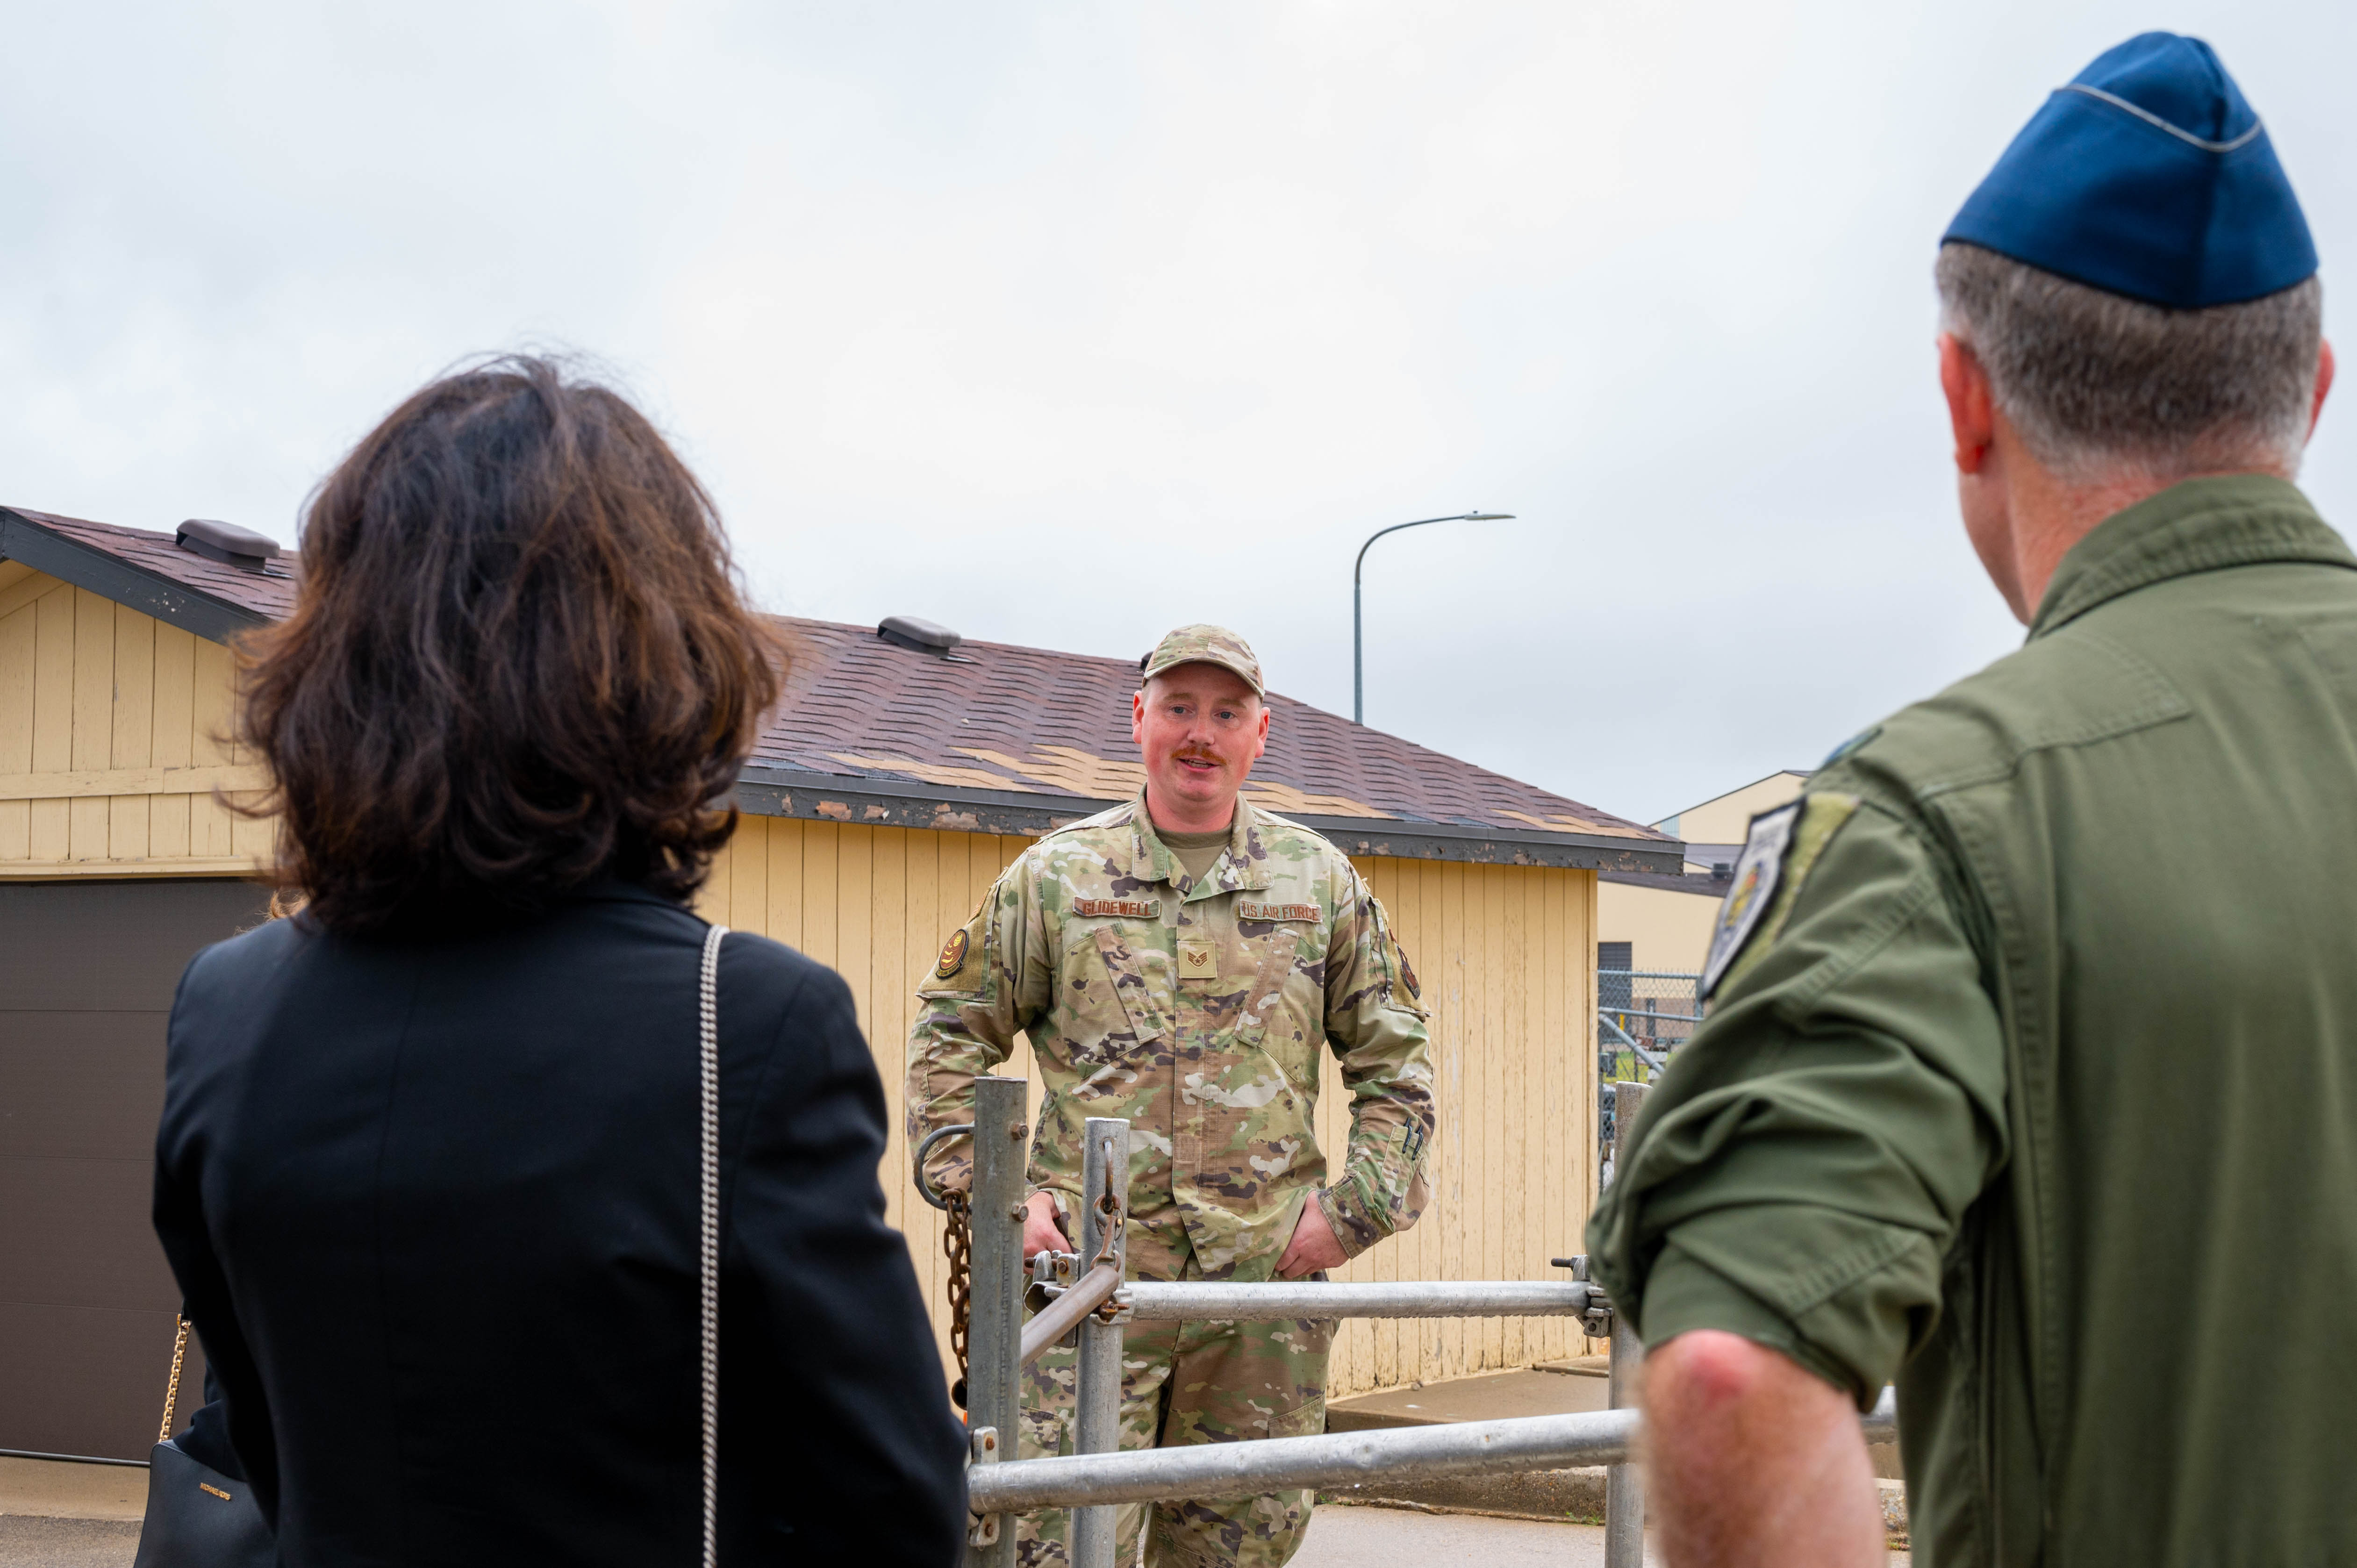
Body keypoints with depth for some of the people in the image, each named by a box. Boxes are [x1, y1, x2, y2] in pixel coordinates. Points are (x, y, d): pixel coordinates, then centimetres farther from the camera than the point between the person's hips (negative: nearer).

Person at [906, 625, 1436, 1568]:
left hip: (1268, 1277, 2)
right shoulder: (1054, 877, 6)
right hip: (1092, 1272, -2)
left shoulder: (1319, 881, 10)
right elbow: (952, 1034, 10)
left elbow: (1394, 1062, 14)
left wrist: (1353, 1207, 2)